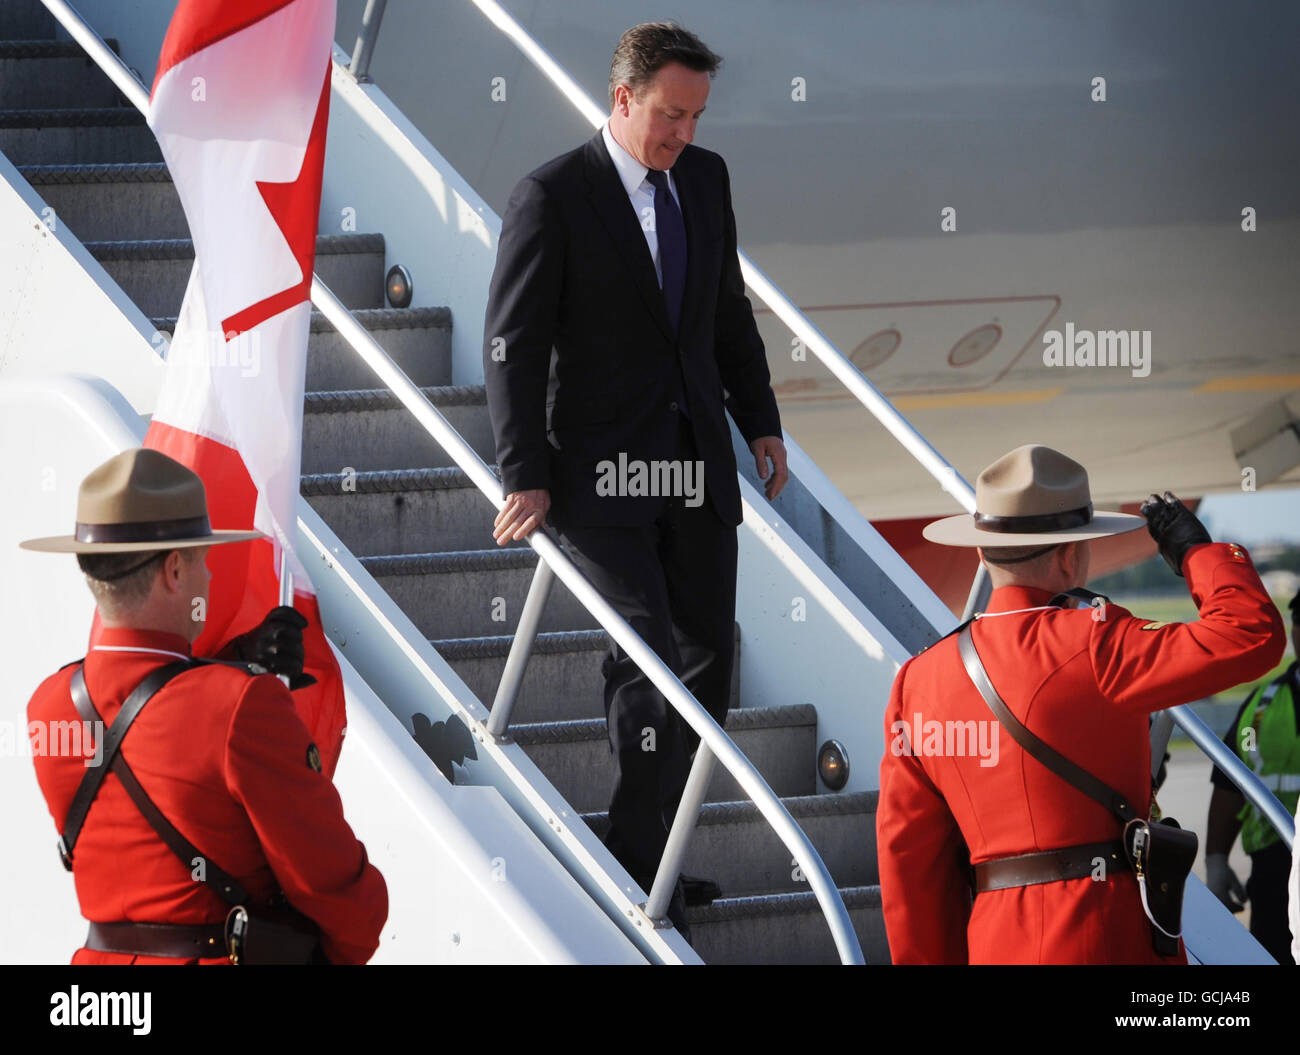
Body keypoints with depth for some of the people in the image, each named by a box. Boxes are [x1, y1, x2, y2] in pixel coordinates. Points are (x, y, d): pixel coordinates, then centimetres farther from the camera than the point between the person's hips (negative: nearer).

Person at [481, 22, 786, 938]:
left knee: (708, 658, 6)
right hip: (603, 472, -6)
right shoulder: (554, 197, -11)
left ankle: (655, 845, 17)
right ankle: (637, 862, -3)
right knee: (649, 657, -12)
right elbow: (513, 341, -11)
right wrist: (526, 477, -15)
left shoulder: (706, 178, 8)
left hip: (696, 466, 7)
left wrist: (761, 421, 18)